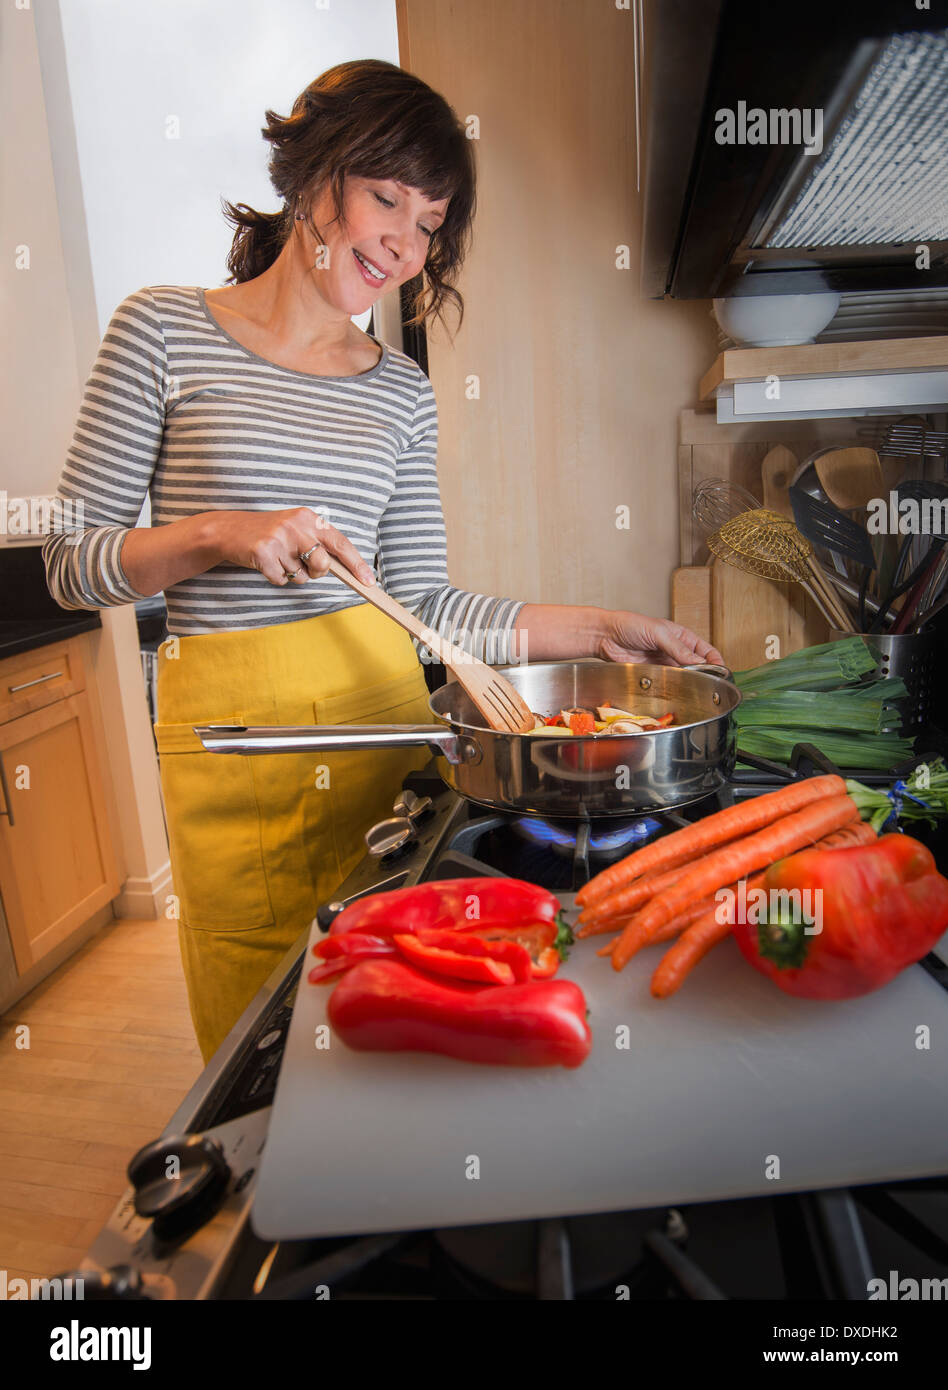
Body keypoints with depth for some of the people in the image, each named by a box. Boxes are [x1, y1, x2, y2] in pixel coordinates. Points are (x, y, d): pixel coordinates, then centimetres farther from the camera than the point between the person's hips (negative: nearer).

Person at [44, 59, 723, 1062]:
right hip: (232, 728, -2)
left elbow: (421, 602, 7)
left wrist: (597, 630, 3)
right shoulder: (164, 328, 2)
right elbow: (71, 564, 0)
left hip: (383, 707, 3)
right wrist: (219, 534, -17)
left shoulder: (401, 392, 9)